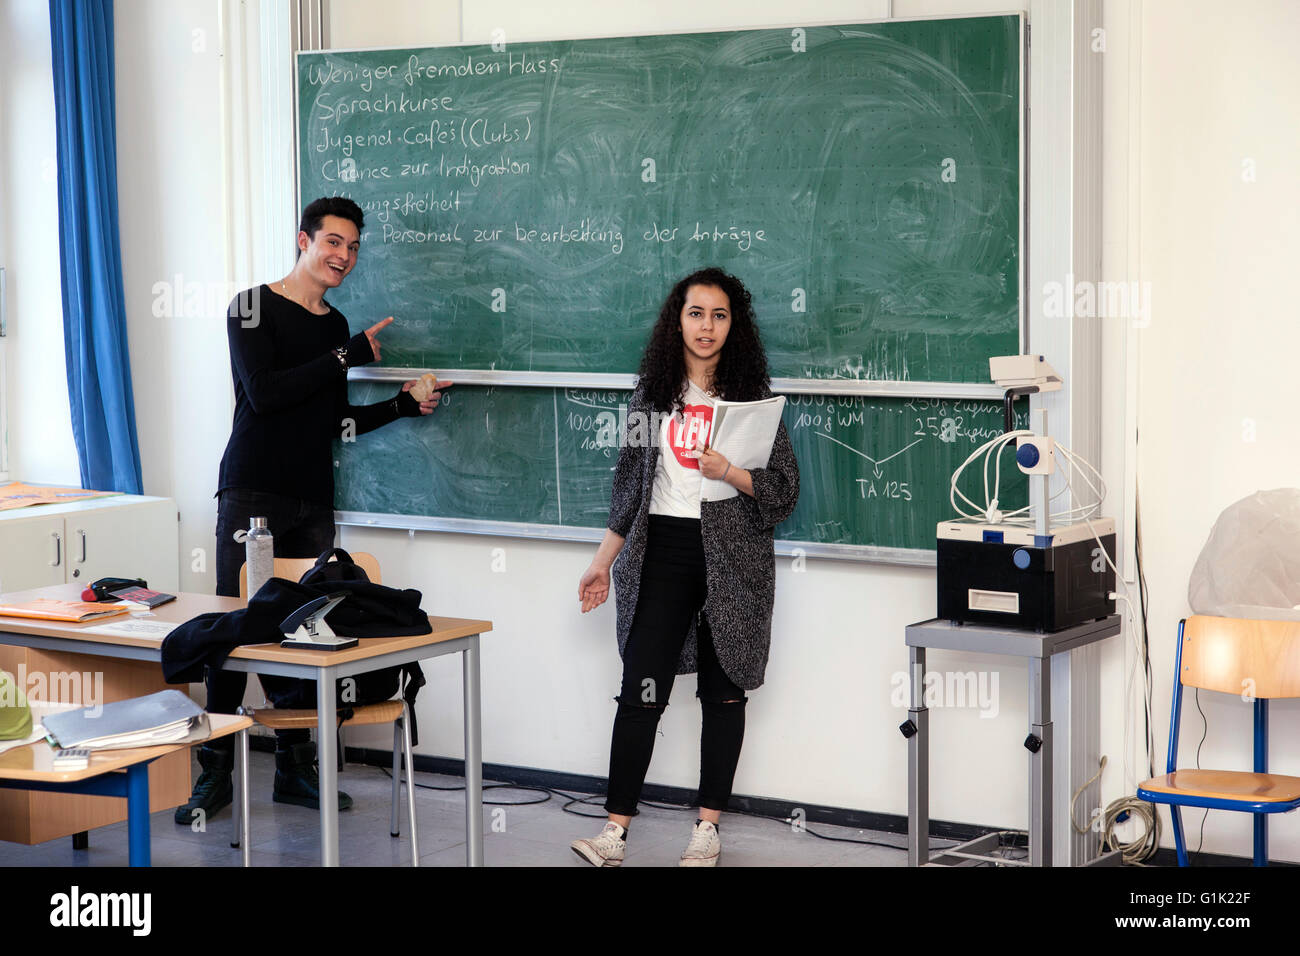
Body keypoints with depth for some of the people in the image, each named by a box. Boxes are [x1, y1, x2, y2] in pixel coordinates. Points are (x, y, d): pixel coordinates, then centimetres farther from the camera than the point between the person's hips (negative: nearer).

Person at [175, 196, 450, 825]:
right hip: (252, 493, -6)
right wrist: (347, 357, -10)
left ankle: (295, 769, 11)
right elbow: (264, 393, -15)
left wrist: (402, 405, 10)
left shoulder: (335, 325, 18)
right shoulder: (253, 307, -1)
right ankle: (215, 773, -1)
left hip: (312, 500, 6)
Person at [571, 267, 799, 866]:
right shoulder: (652, 394, 9)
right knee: (641, 690, -6)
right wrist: (603, 563, 14)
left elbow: (785, 489, 0)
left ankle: (709, 827, 15)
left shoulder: (752, 396, 2)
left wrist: (729, 473, -17)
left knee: (723, 690, 6)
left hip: (731, 558, -1)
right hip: (663, 553, 1)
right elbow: (629, 484, 14)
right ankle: (615, 830, -5)